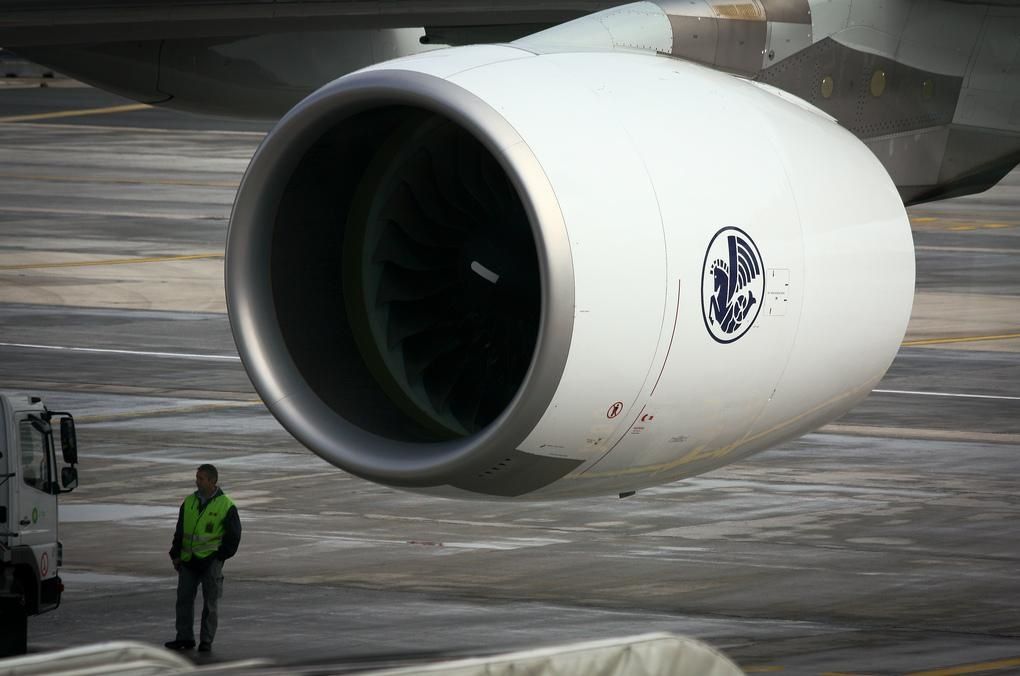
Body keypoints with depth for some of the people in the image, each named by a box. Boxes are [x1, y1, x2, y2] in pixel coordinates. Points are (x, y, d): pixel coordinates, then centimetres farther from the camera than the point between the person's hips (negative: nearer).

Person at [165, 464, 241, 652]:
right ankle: (185, 638, 11)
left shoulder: (225, 506, -5)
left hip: (211, 561, -4)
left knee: (210, 602, 1)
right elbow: (180, 531, 14)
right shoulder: (189, 502, 8)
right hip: (188, 560, 4)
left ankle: (206, 641, 8)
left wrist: (220, 556, -4)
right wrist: (176, 555, 7)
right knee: (184, 598, 3)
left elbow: (233, 535, 0)